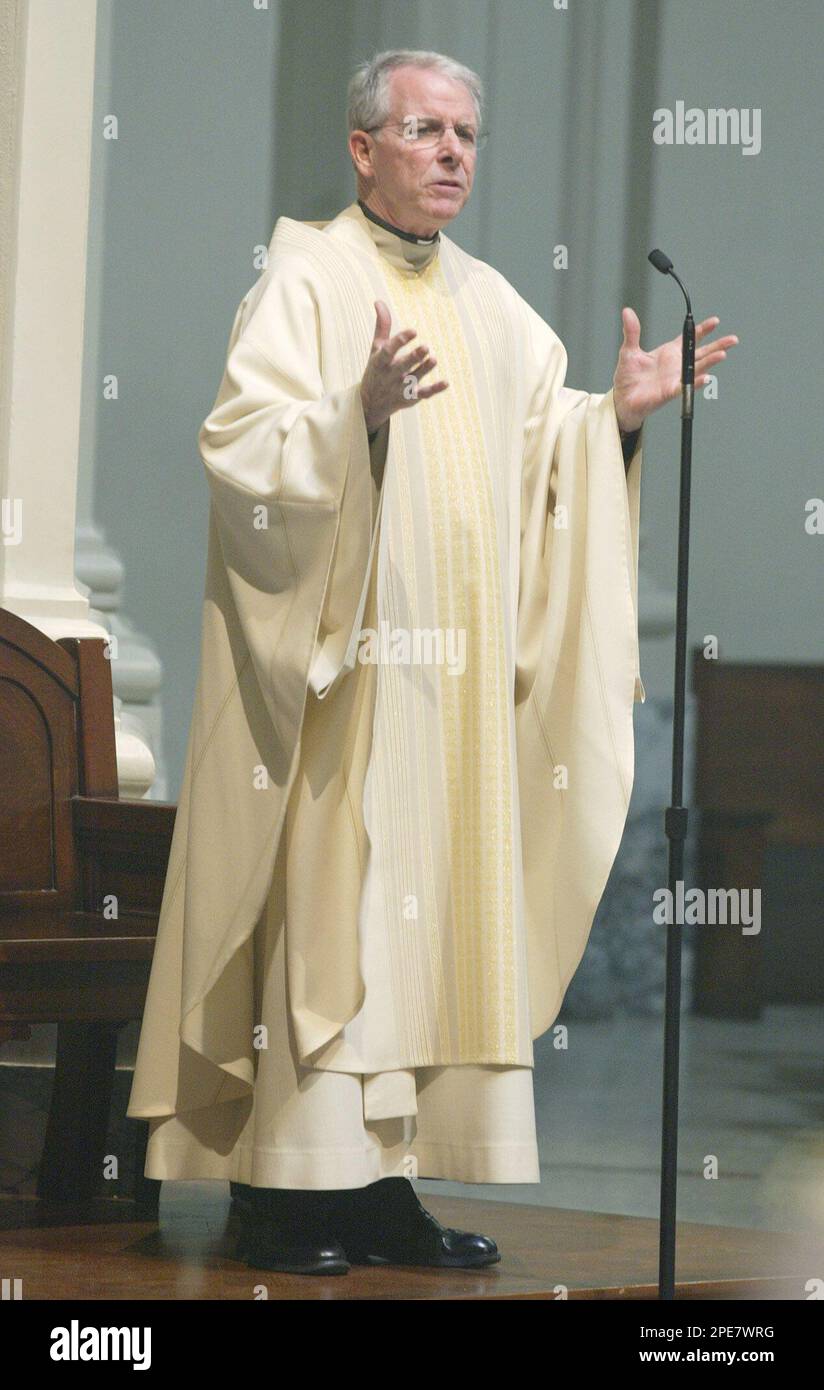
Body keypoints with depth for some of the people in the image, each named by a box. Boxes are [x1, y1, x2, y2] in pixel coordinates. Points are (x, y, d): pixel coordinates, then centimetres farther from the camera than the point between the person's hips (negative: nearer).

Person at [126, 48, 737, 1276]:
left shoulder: (489, 304, 16)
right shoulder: (307, 279, -3)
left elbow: (543, 460, 18)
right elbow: (244, 443, -14)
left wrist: (620, 414, 1)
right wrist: (361, 411, -29)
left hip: (456, 680, 7)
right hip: (334, 668, -7)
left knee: (435, 910, 4)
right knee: (320, 908, -8)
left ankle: (384, 1181, 8)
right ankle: (288, 1187, -5)